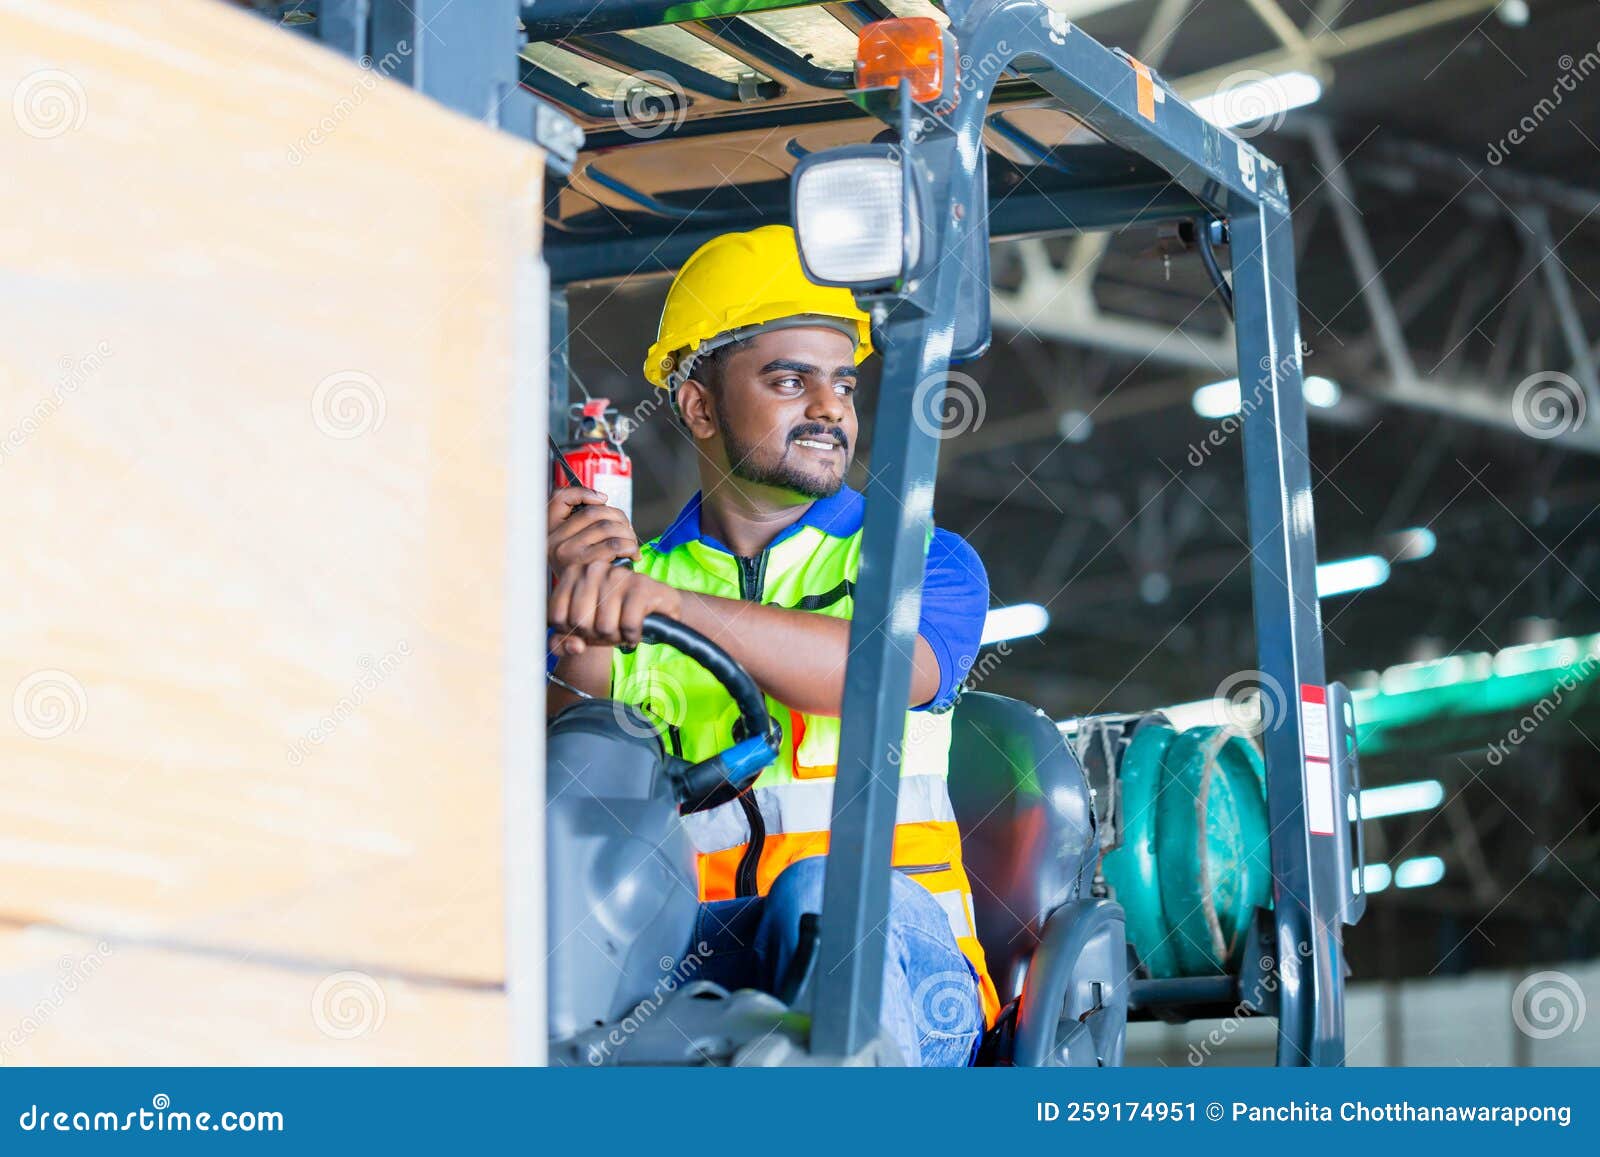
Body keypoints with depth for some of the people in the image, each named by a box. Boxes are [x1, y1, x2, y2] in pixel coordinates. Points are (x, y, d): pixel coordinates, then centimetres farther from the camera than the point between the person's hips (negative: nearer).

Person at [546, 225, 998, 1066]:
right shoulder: (634, 578, 18)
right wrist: (583, 625, -16)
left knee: (822, 895, -36)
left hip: (895, 950, -1)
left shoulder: (925, 562, 12)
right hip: (686, 948, 2)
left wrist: (675, 604, -29)